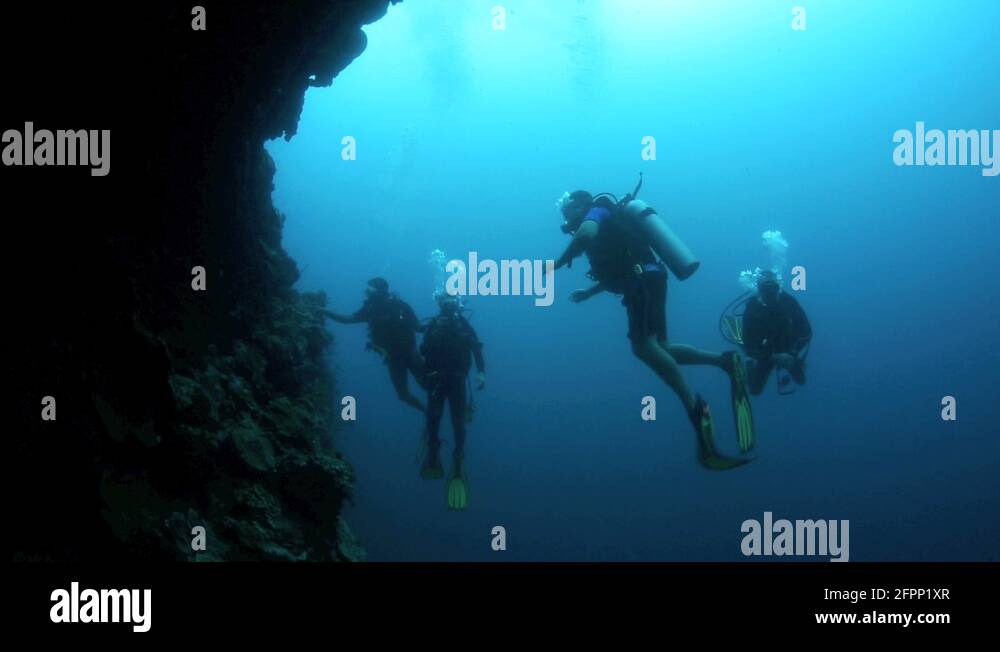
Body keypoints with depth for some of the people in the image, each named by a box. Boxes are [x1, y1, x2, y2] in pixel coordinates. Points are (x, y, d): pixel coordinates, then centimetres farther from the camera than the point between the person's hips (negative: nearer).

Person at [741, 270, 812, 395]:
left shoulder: (789, 301, -22)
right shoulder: (752, 306, -25)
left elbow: (806, 332, -19)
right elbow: (748, 344, -25)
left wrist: (793, 352, -32)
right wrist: (772, 356, -33)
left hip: (787, 351, 1)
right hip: (765, 353, -1)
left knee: (800, 380, 3)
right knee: (755, 390, -2)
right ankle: (751, 365, 29)